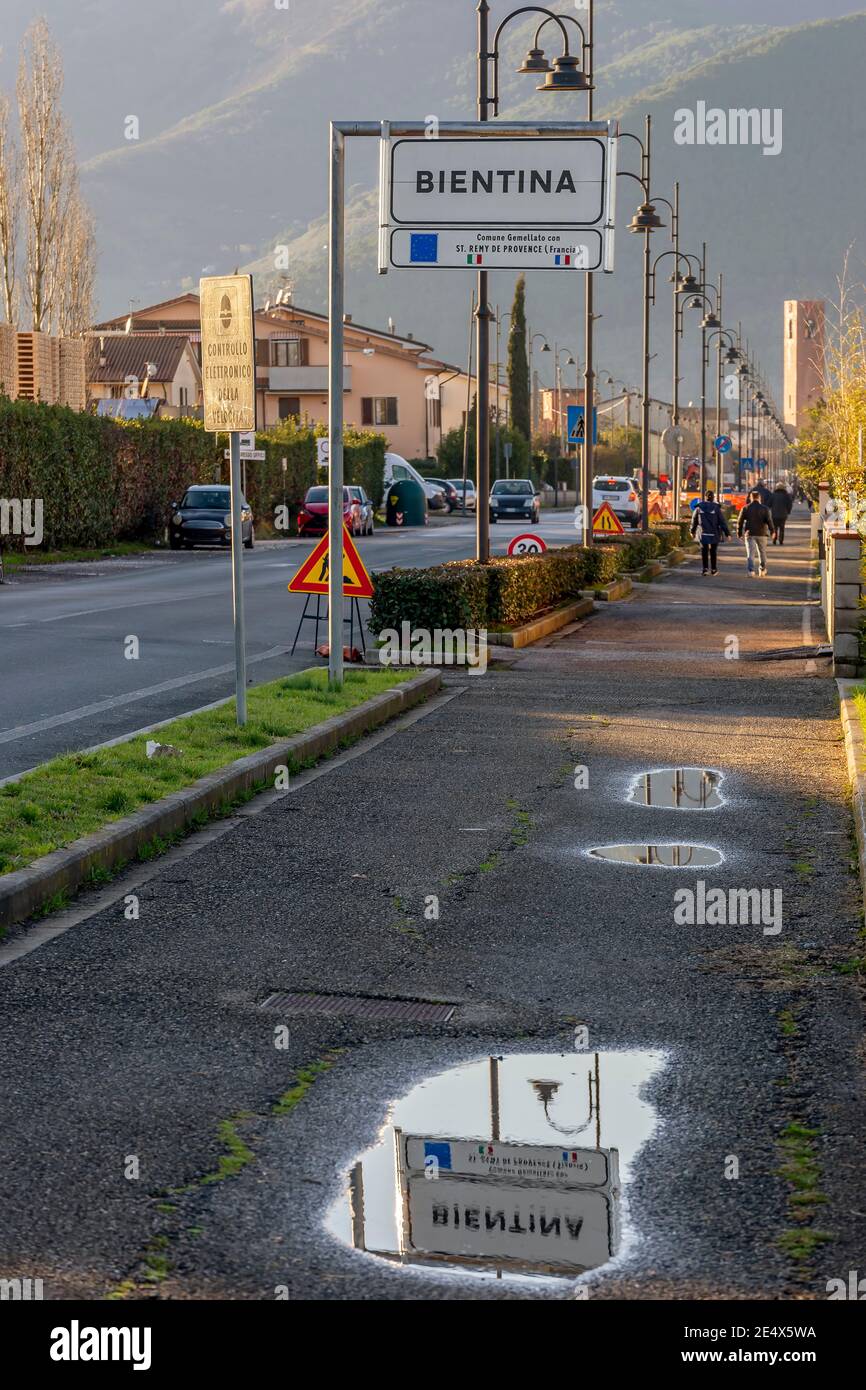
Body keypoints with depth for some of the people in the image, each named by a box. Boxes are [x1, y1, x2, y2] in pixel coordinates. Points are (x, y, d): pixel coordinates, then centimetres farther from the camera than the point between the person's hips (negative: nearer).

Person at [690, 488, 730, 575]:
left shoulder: (699, 507, 0)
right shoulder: (716, 508, -8)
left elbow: (694, 520, 10)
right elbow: (722, 521, -9)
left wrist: (693, 531, 25)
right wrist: (727, 533, -5)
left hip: (703, 533, 1)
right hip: (714, 534, -1)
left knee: (704, 551, 7)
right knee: (713, 551, 12)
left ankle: (705, 568, -4)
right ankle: (714, 569, 18)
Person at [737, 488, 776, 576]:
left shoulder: (745, 508, 3)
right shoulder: (765, 509, 1)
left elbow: (740, 522, 4)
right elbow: (769, 520, -10)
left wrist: (739, 533, 12)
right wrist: (772, 531, -10)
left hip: (749, 534, 0)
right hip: (761, 533, 0)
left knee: (750, 553, -2)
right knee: (762, 552, 15)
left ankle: (751, 570, -16)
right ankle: (762, 569, 19)